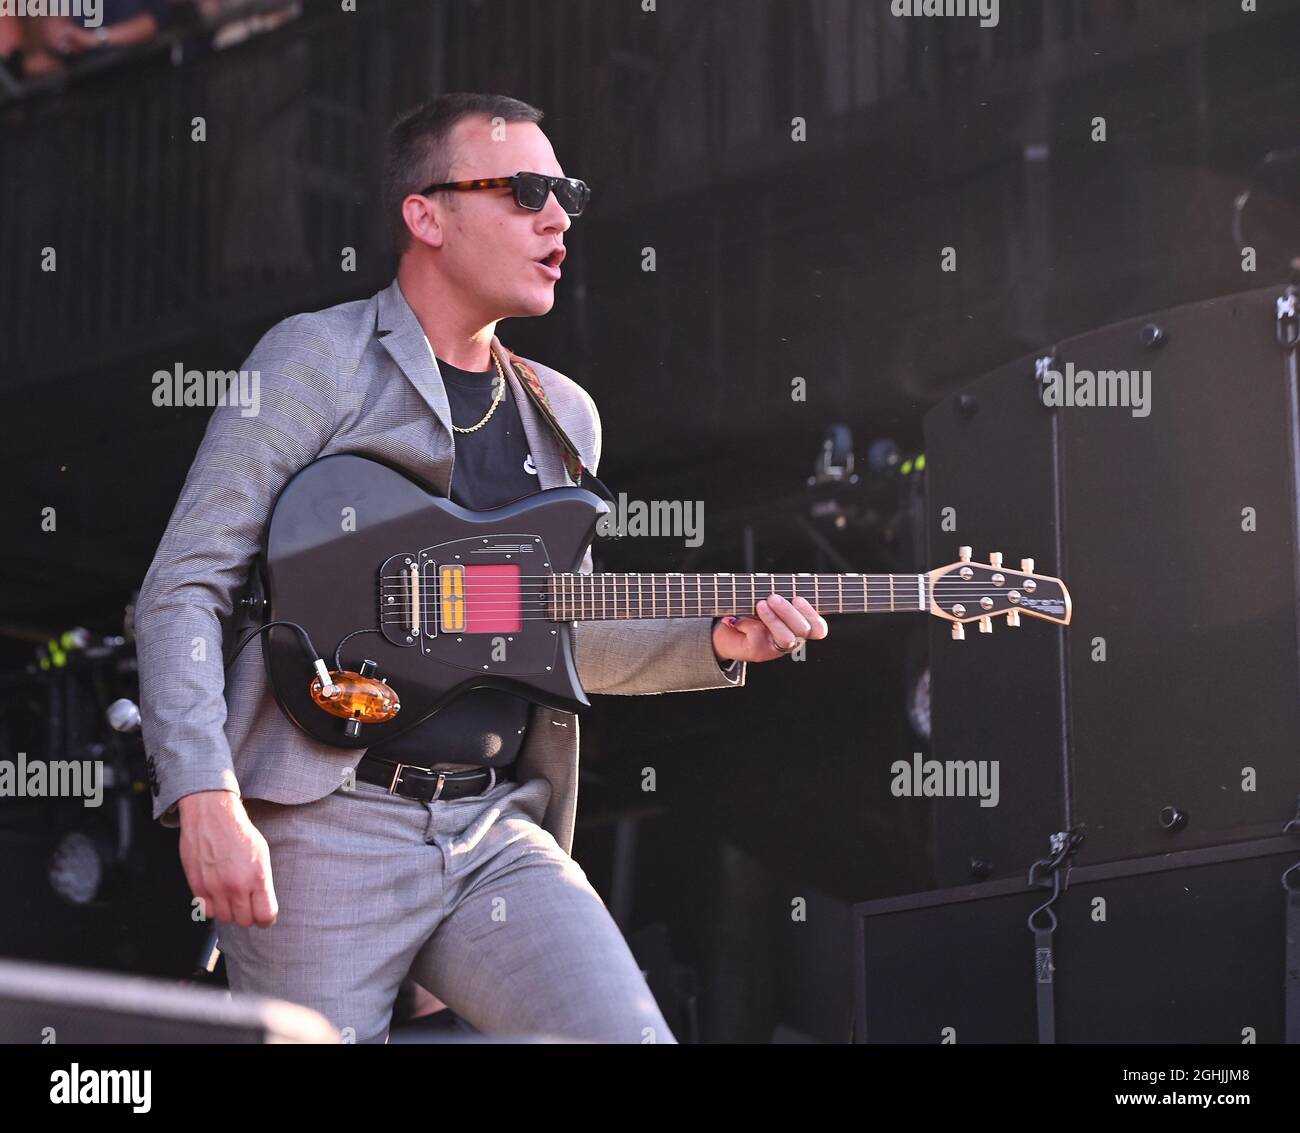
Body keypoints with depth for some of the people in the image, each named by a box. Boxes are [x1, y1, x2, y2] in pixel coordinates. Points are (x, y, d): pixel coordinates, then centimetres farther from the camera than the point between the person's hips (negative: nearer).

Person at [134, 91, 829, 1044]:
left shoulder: (562, 416, 19)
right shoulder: (321, 360, -1)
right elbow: (185, 587, -6)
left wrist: (715, 643, 9)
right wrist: (207, 803, -18)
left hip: (496, 829, 5)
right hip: (330, 824, -5)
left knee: (628, 1036, -14)